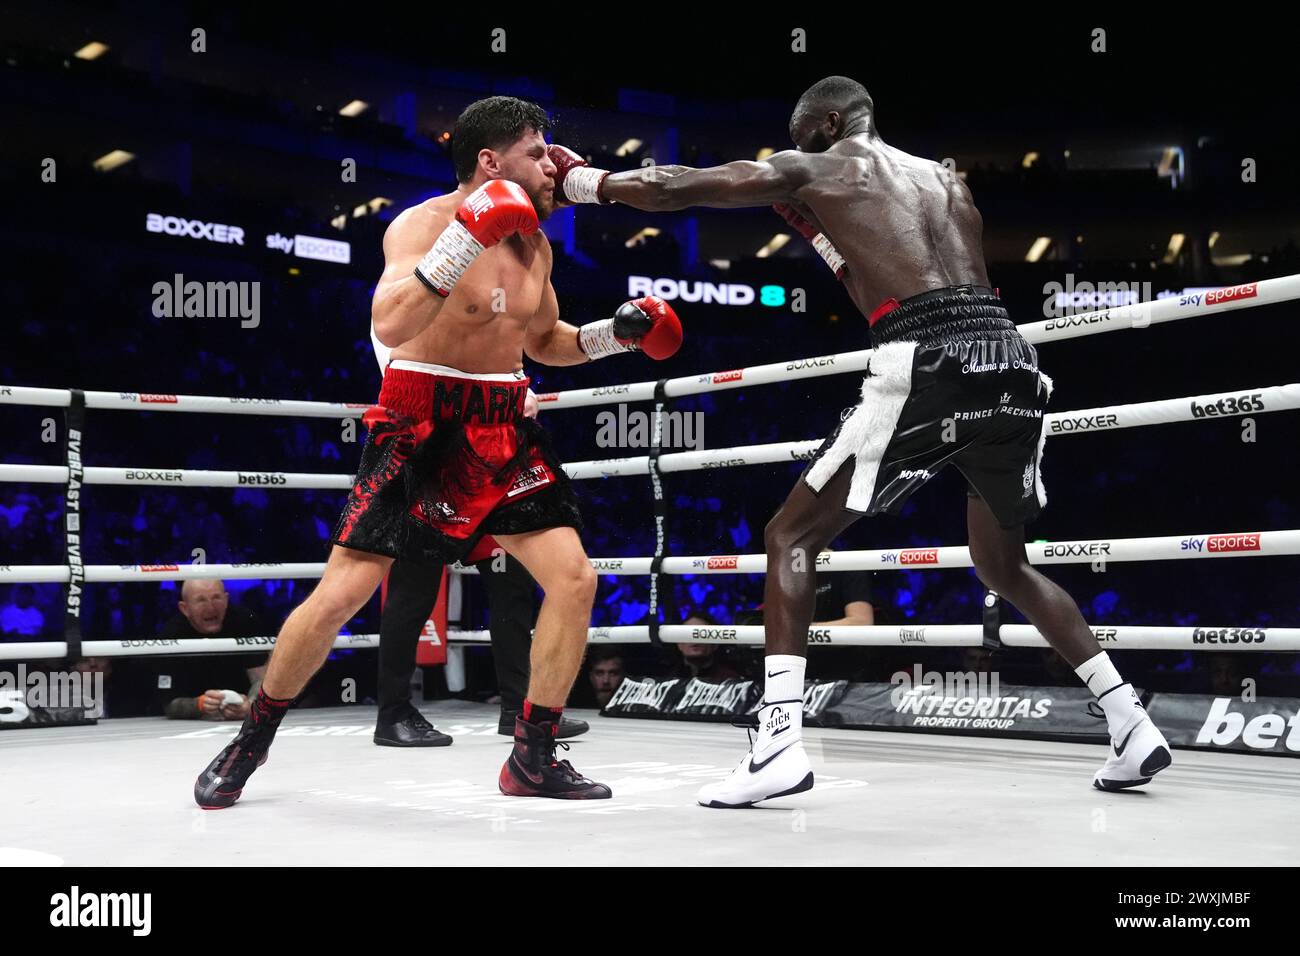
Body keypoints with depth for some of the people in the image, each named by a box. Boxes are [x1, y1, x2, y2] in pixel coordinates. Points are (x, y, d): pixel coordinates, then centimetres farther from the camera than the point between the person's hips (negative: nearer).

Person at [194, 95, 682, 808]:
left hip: (502, 429, 6)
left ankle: (533, 758, 7)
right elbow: (389, 328, -27)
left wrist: (613, 334, 9)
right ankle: (250, 742, 12)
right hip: (420, 421, -6)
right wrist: (463, 241, -35)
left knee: (574, 579, -5)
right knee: (342, 592, -9)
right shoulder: (424, 223, -11)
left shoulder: (534, 245, 10)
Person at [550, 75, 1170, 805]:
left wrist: (581, 179, 30)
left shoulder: (815, 168, 13)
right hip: (1008, 360, 6)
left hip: (927, 364, -6)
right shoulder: (947, 180, 29)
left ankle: (781, 741, -8)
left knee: (792, 536, 5)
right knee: (1006, 565, 25)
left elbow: (671, 189, 15)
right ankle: (1133, 725, 21)